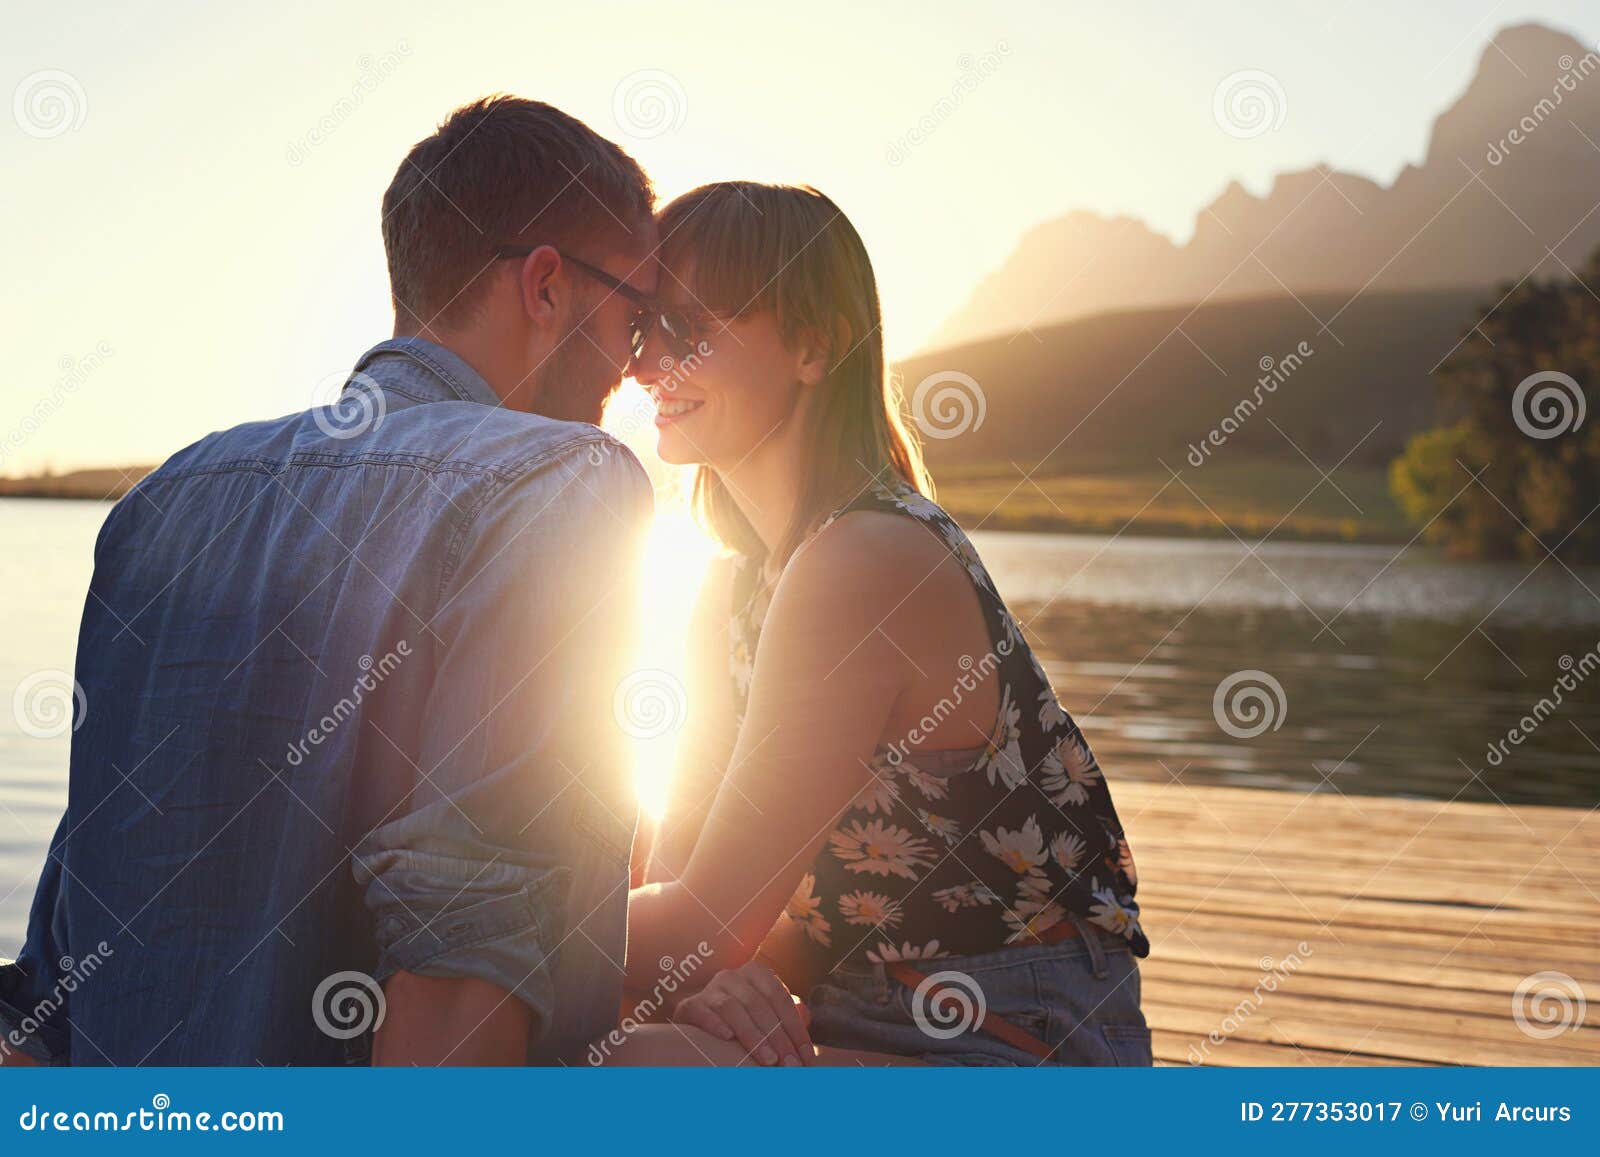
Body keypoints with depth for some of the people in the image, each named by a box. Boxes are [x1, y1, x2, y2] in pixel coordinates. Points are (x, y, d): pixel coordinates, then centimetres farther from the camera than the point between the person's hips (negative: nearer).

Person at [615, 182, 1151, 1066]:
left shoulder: (872, 563, -21)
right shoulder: (737, 586, 9)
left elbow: (706, 917, -20)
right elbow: (679, 859, 6)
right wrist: (723, 969, -16)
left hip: (1024, 1051, -8)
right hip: (866, 1020, 8)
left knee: (658, 1065, -30)